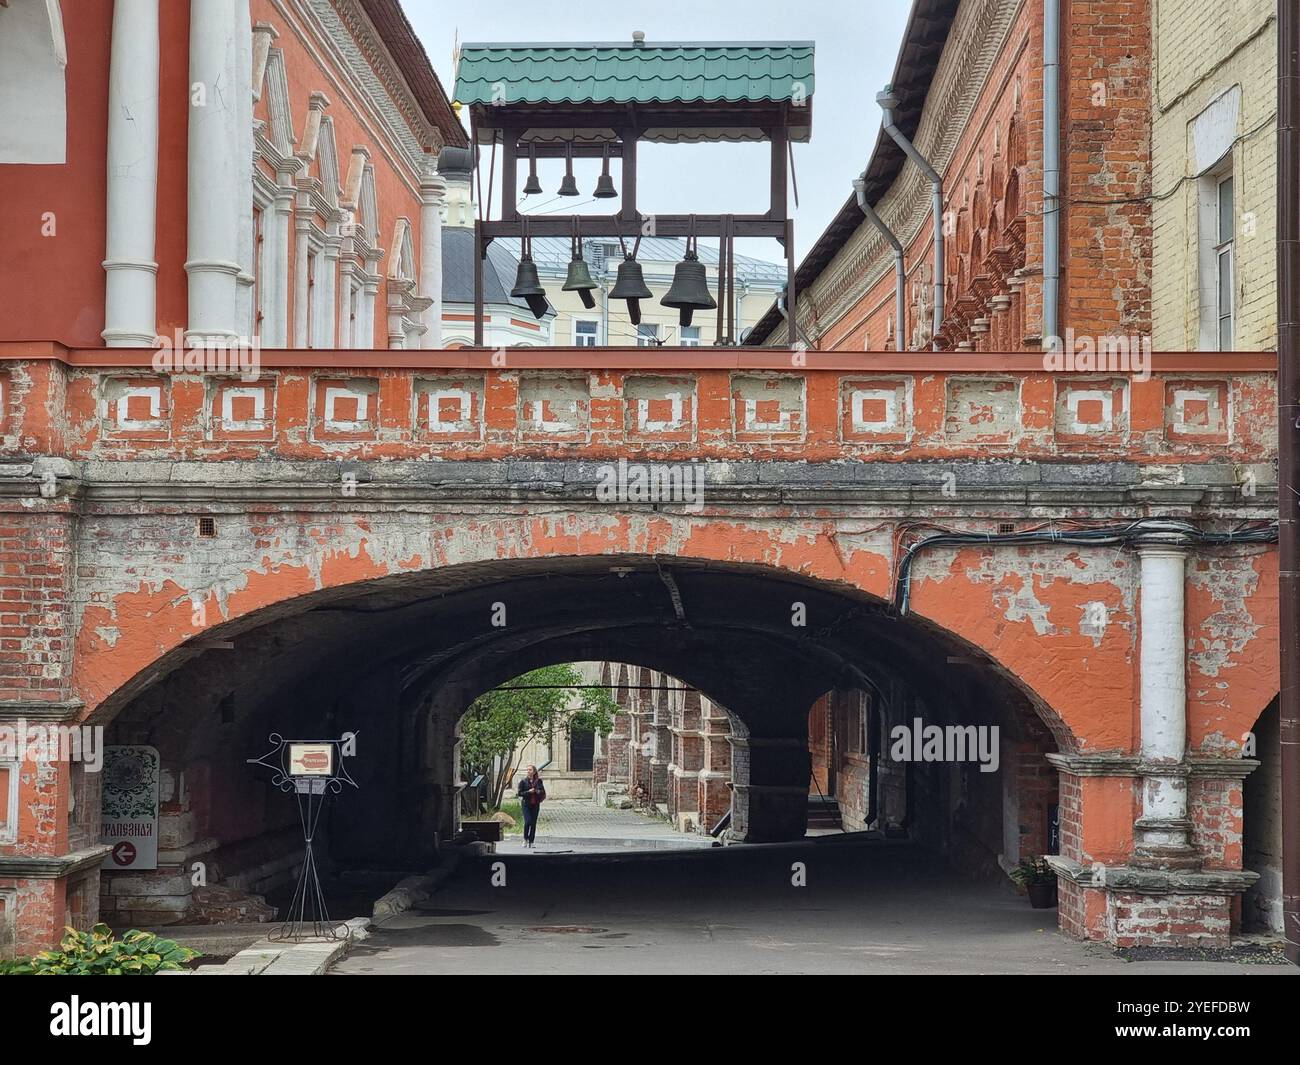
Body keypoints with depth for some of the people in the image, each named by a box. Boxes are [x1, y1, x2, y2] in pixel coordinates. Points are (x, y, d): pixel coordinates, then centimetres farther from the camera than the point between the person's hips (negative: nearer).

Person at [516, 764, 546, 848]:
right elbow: (520, 793, -4)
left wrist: (538, 791, -13)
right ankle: (525, 839, 4)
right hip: (526, 804, -2)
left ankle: (532, 841, 12)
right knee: (528, 821, -15)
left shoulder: (538, 781, 4)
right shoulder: (523, 781, -1)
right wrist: (528, 792, -16)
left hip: (535, 805, 2)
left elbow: (543, 791, 8)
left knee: (533, 823, 4)